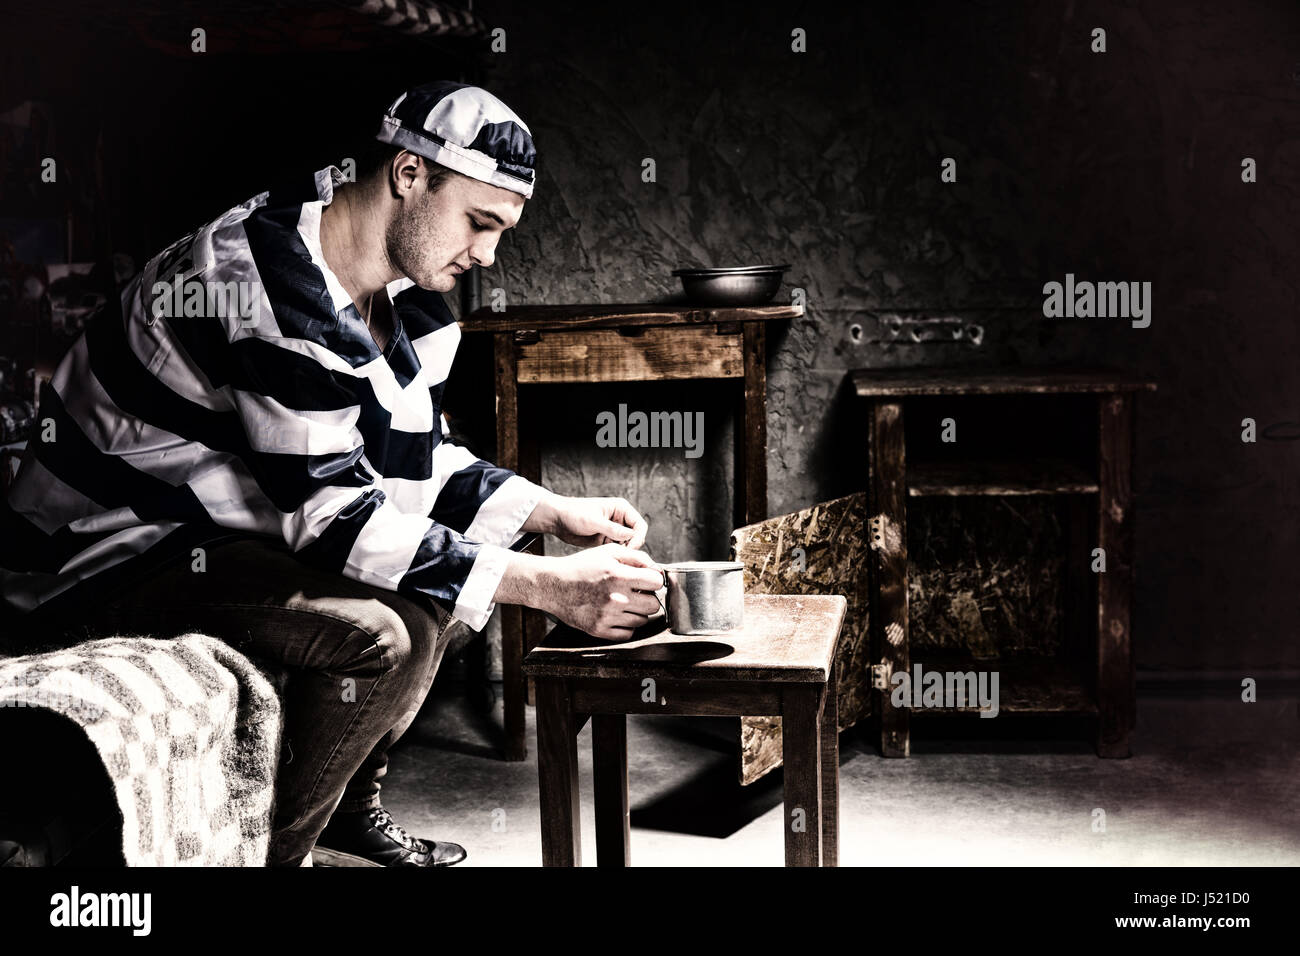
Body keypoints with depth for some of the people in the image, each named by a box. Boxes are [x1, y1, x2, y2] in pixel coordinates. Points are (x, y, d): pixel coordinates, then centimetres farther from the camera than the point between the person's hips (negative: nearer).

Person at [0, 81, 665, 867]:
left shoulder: (397, 289, 2)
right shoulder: (273, 280, -28)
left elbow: (414, 461, 10)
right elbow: (330, 514, -31)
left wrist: (560, 514, -3)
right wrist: (549, 586, -31)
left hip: (213, 527, 10)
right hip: (109, 558, -10)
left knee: (439, 568, 12)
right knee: (376, 634, -28)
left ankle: (352, 805, 23)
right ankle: (275, 851, -4)